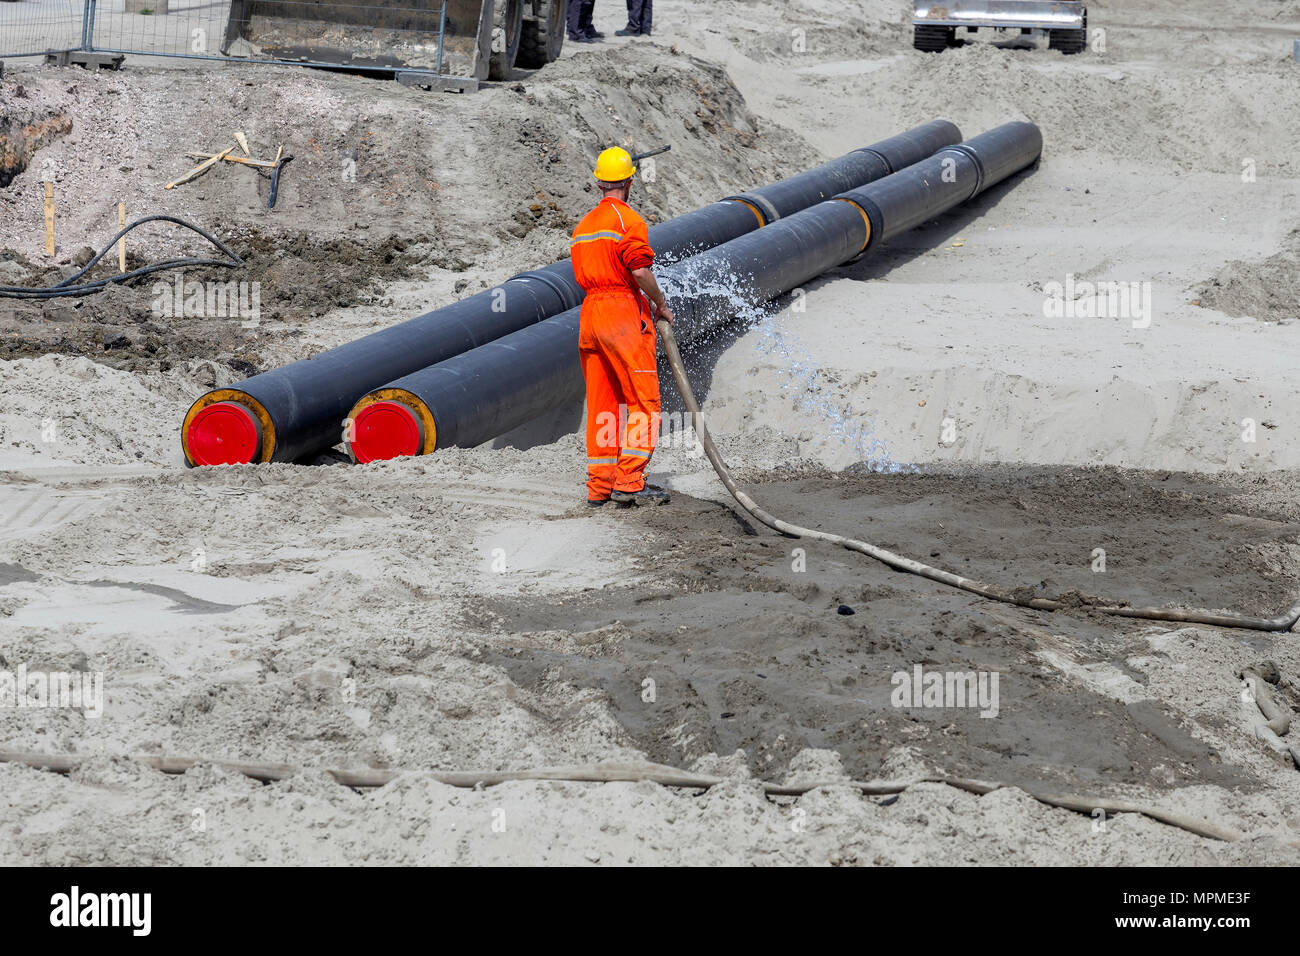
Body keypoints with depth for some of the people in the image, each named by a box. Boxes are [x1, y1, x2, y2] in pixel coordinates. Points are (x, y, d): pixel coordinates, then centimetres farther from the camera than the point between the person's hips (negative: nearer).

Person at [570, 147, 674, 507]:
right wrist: (661, 304, -4)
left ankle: (600, 484, 11)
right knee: (643, 400, -4)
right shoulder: (627, 219, -7)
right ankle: (629, 482, -12)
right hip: (623, 312, -8)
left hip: (589, 312, 8)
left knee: (602, 403, 11)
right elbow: (640, 270, -19)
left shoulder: (583, 225, 18)